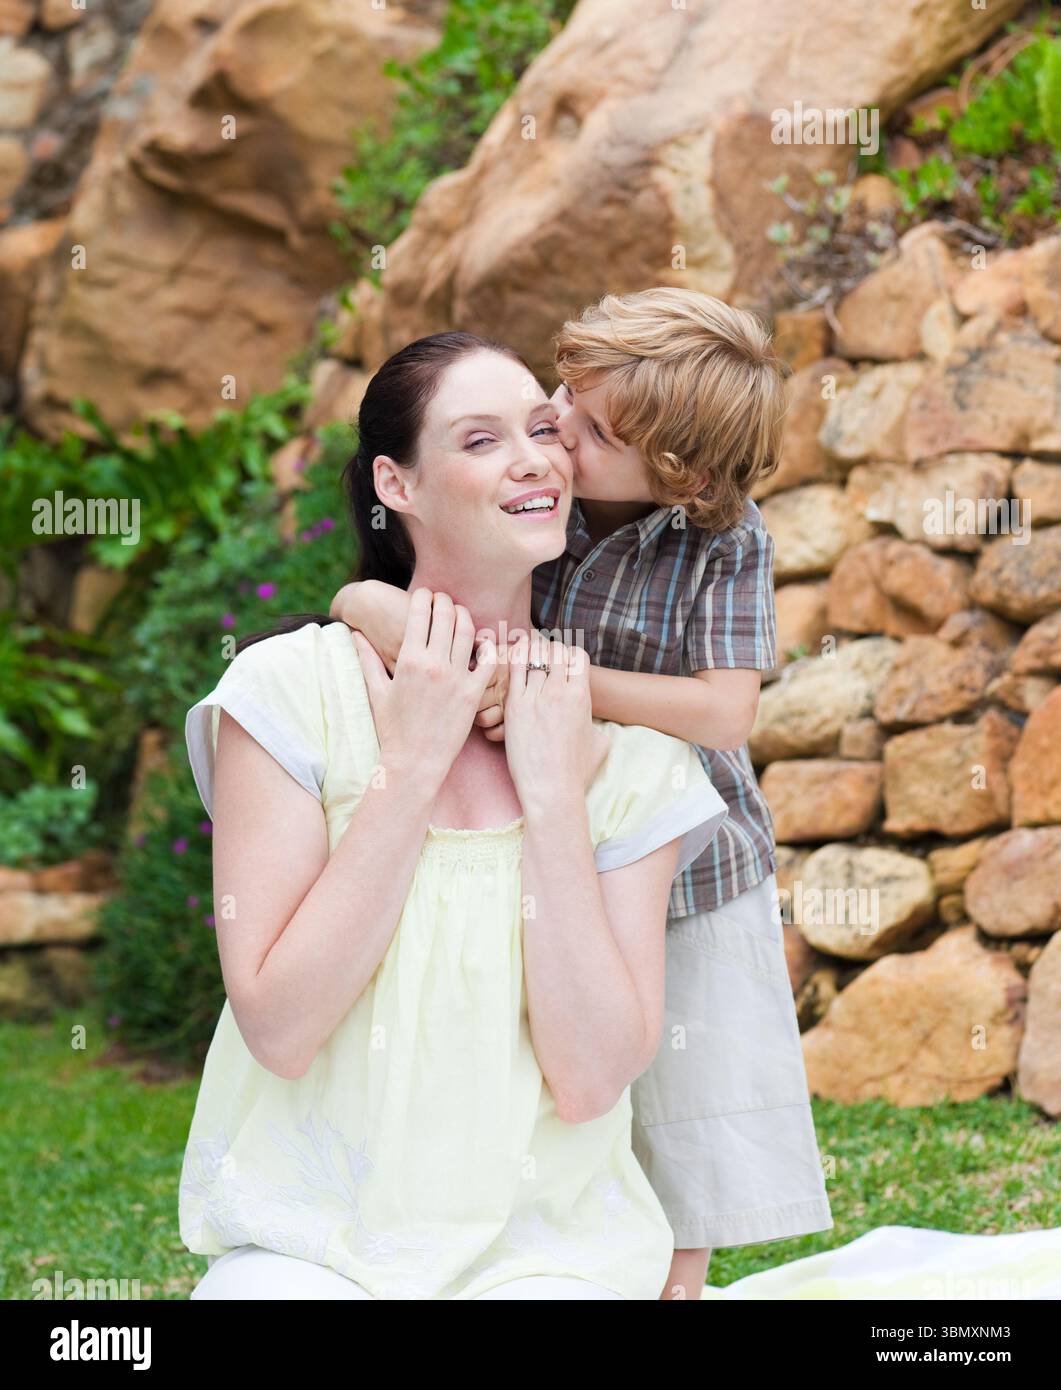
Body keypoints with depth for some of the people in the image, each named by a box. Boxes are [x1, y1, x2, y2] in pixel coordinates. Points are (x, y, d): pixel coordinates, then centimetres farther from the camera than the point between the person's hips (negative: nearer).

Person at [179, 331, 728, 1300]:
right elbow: (278, 1029, -12)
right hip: (306, 1242, -1)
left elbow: (590, 1078, -9)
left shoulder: (626, 746, 0)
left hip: (543, 1245, 1)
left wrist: (553, 792, -12)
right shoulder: (294, 688, -5)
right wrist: (410, 767, -13)